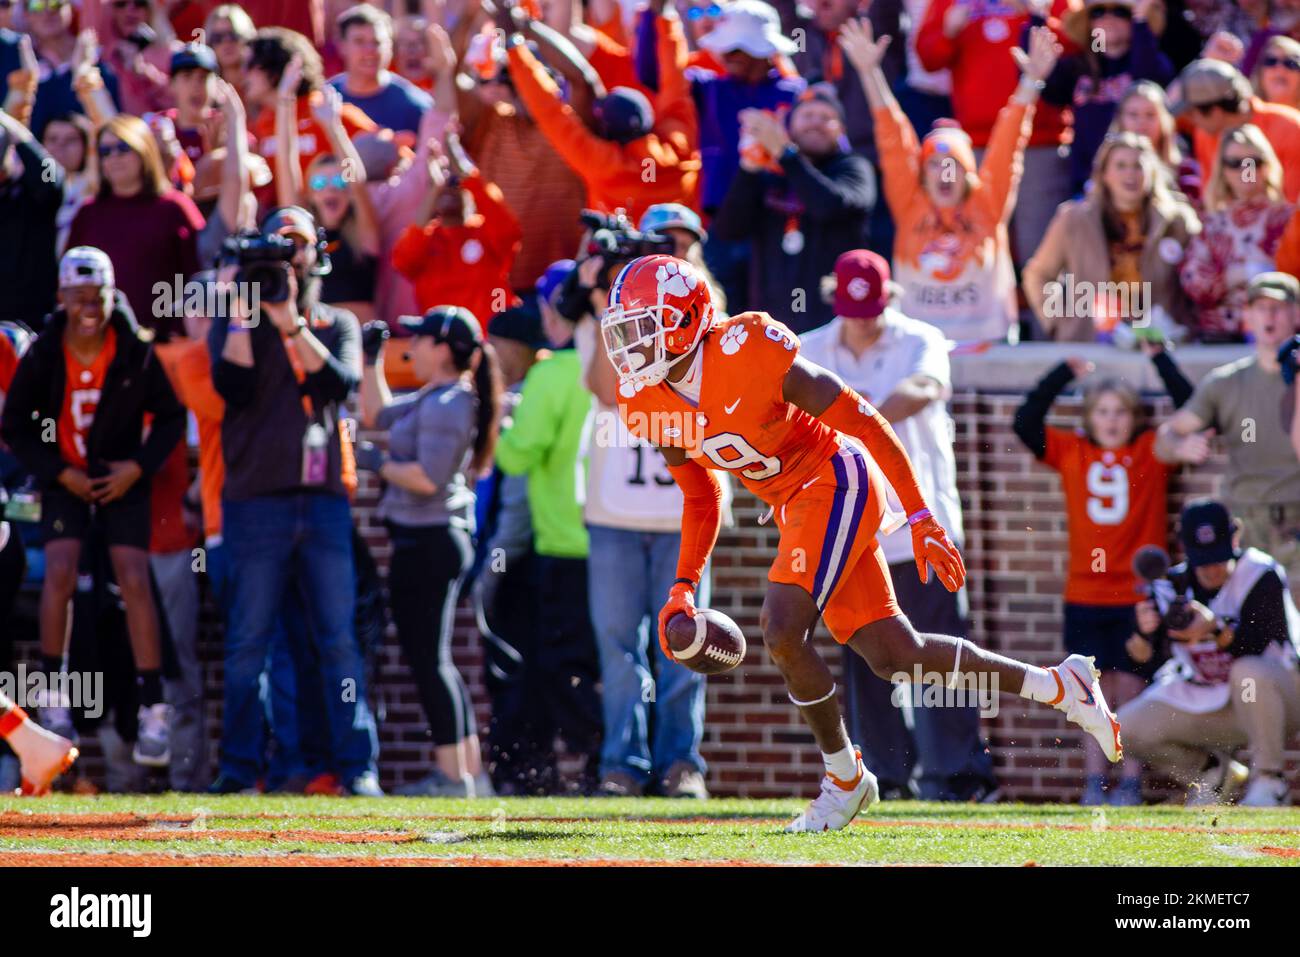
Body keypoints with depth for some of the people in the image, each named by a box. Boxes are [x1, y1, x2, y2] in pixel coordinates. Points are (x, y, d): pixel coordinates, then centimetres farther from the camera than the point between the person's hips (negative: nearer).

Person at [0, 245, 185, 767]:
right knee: (60, 573, -19)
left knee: (135, 582, -11)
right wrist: (59, 473, -11)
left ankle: (154, 710, -9)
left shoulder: (135, 352, -11)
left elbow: (171, 417, 1)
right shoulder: (43, 356, -11)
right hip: (65, 478, 0)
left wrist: (139, 467, -12)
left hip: (122, 478, 0)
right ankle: (54, 697, -7)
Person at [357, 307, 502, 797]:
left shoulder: (446, 404, -15)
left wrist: (379, 463, -12)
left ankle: (452, 775, -8)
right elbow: (377, 413, 28)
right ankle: (470, 770, 15)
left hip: (429, 540, -11)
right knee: (432, 660, 13)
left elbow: (428, 478, -24)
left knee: (428, 658, -8)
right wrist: (372, 359, 23)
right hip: (426, 540, 11)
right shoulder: (430, 398, 15)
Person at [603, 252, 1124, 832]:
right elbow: (701, 499, 15)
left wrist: (920, 518, -15)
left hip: (835, 485, -8)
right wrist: (684, 587, 4)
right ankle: (1060, 686, 23)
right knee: (895, 657, 7)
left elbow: (865, 423, -17)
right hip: (795, 507, 8)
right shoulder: (649, 404, -1)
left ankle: (845, 780, 0)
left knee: (782, 633, -21)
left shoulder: (747, 355, -23)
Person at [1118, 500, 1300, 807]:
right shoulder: (1173, 586, -4)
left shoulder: (1262, 576, -16)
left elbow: (1255, 646, -29)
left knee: (1249, 673, -38)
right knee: (1131, 725, -12)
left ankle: (1269, 780, -19)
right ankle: (1214, 773, 11)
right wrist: (1145, 631, -34)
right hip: (1204, 705, 5)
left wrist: (1216, 629, -47)